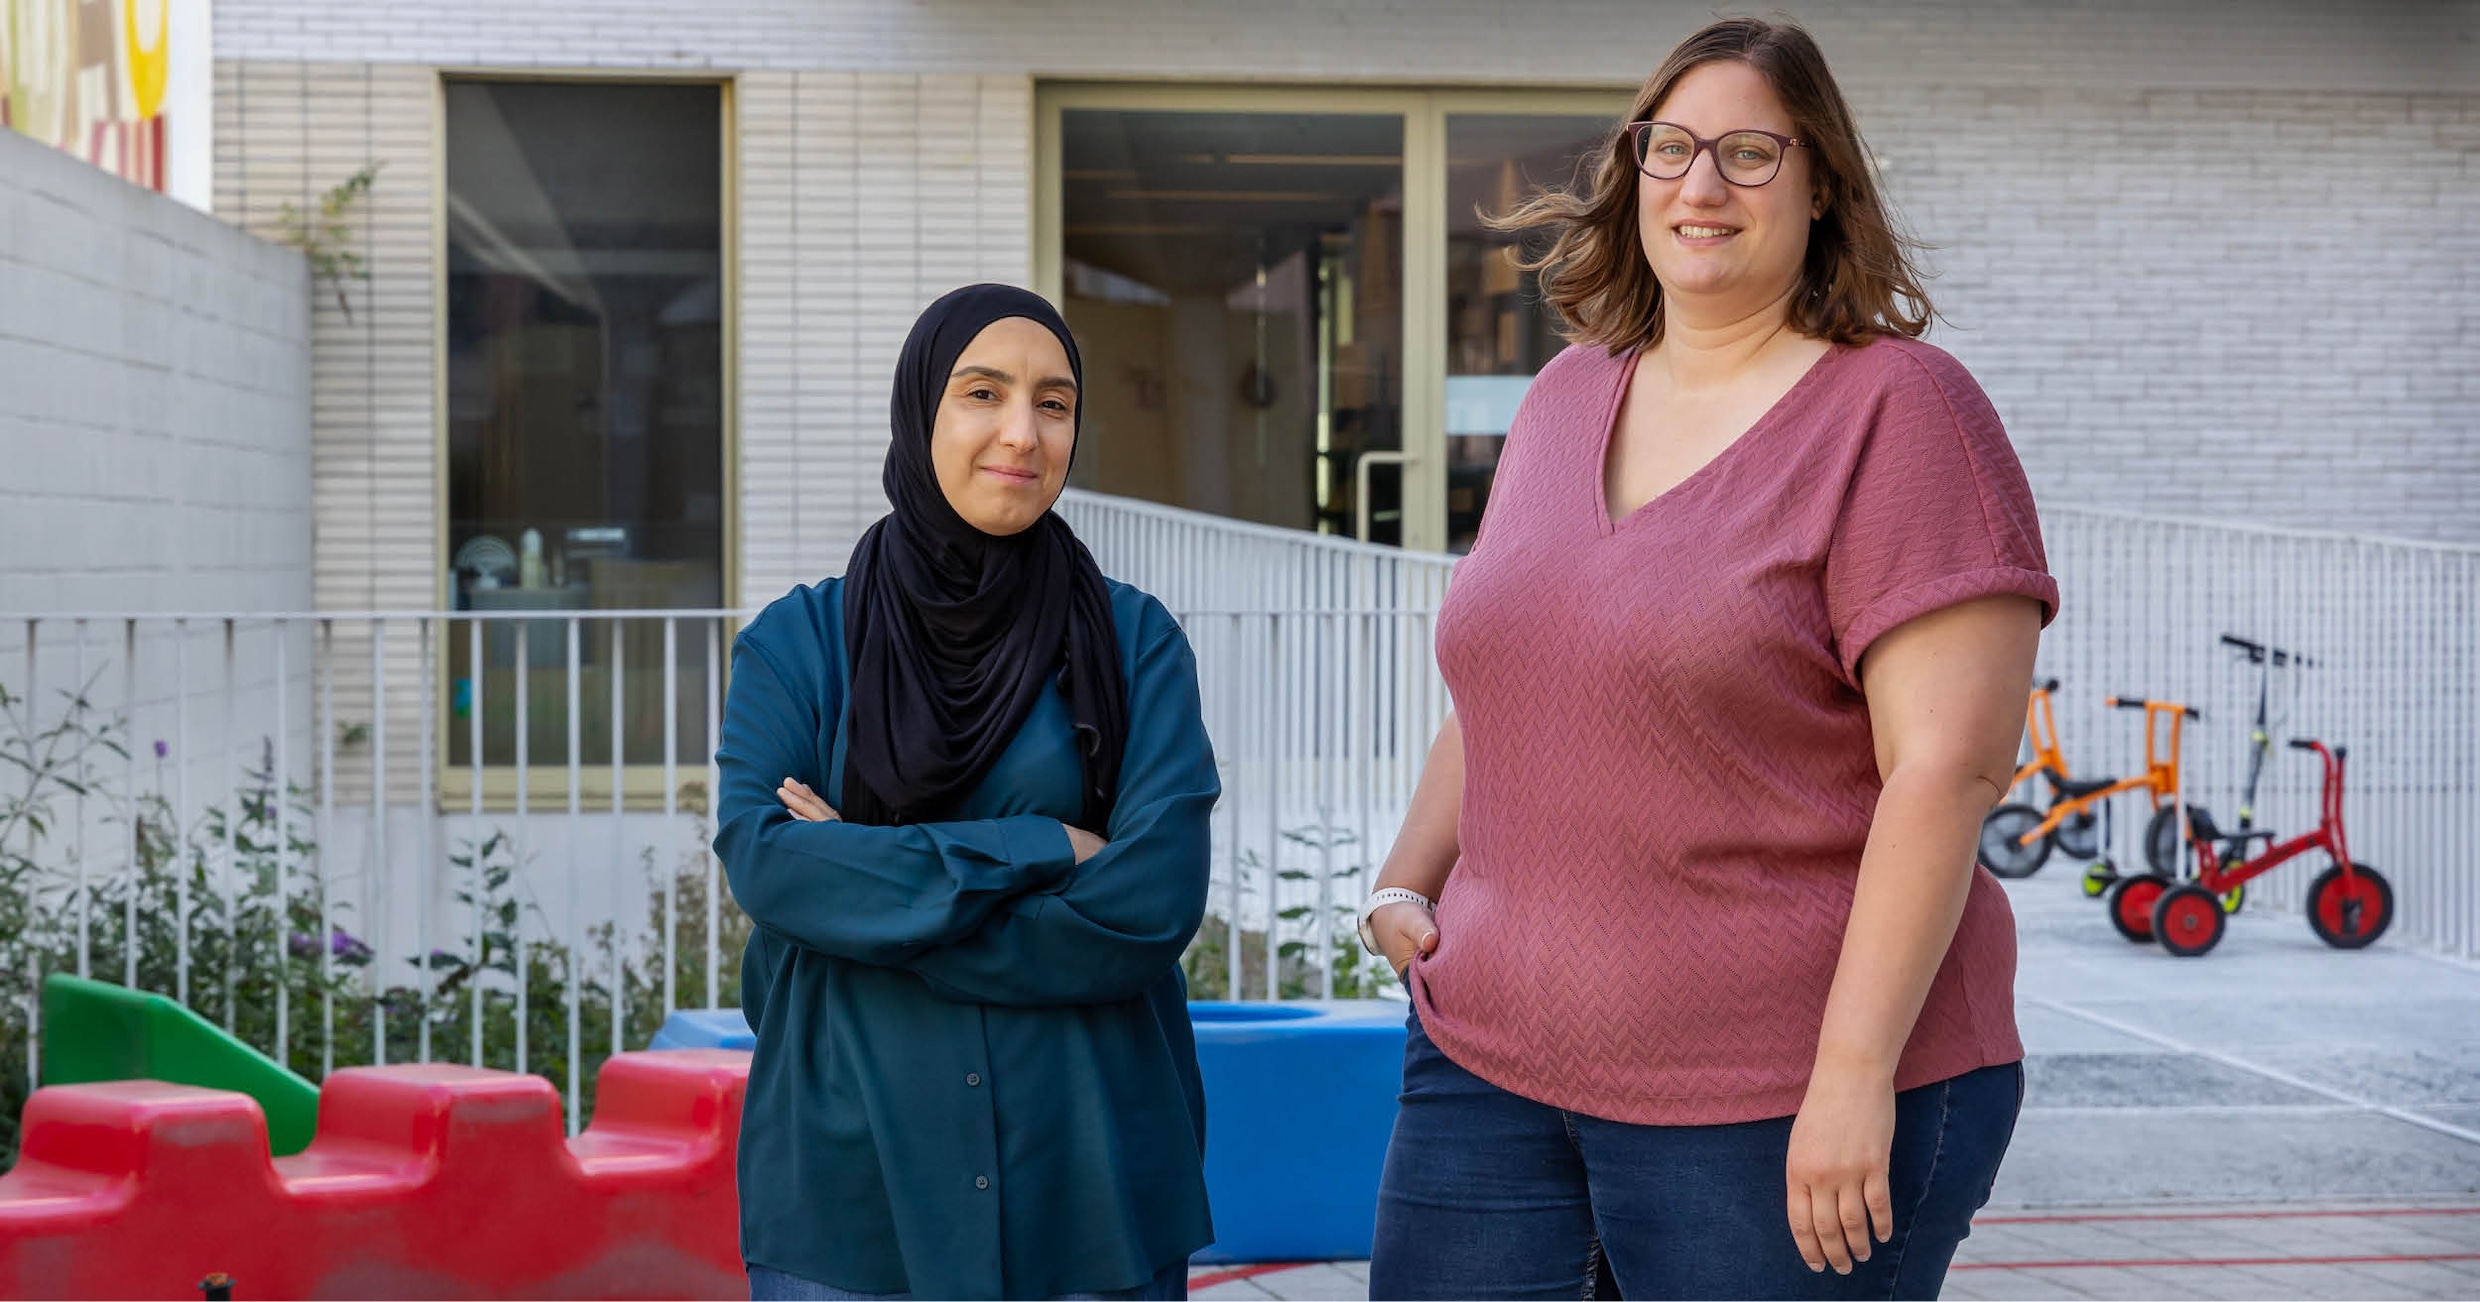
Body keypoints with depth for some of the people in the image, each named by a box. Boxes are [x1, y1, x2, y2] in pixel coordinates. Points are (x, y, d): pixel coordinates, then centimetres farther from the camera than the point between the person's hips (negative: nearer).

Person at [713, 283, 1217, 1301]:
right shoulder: (797, 644, 4)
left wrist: (868, 886, -10)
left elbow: (1154, 901, -11)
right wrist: (1041, 853, -15)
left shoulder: (1134, 642, 2)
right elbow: (762, 861, -11)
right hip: (853, 1186, 0)